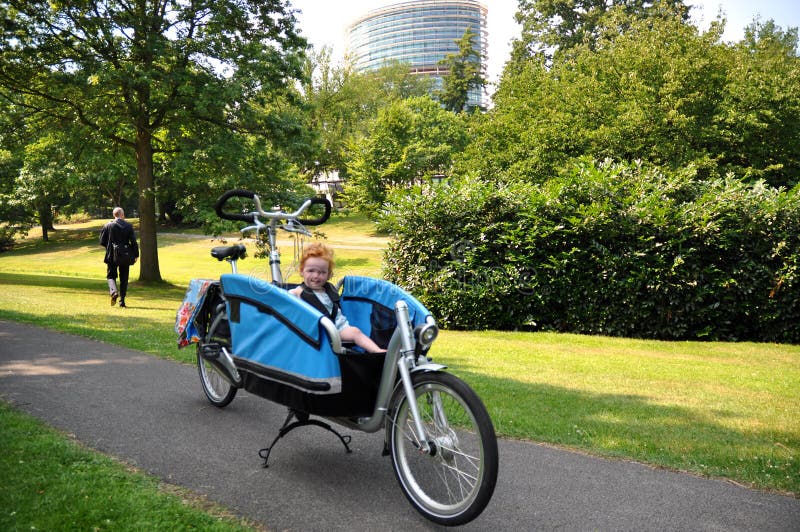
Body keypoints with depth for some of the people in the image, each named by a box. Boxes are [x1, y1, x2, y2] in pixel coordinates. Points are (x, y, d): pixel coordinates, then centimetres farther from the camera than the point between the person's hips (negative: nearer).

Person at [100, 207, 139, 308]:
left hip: (112, 256, 0)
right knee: (124, 279, 10)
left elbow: (102, 242, -3)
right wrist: (136, 255, 3)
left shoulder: (108, 226, -5)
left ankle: (114, 291, -15)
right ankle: (122, 301, 10)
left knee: (111, 275, 13)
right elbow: (133, 242, -7)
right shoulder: (128, 226, -5)